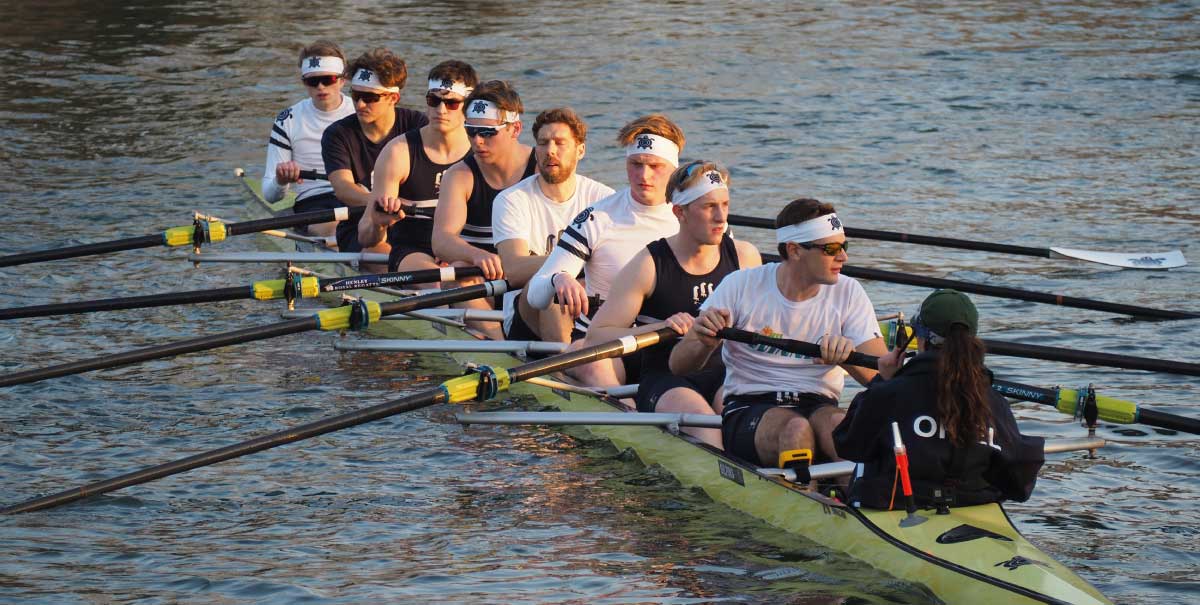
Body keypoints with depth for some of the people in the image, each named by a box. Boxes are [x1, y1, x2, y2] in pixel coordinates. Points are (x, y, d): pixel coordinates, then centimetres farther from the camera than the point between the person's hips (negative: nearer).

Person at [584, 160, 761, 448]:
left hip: (727, 378, 3)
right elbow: (596, 336, -6)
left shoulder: (744, 256, 9)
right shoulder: (649, 265, -3)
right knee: (703, 422, -34)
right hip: (664, 381, -3)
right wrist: (660, 327, -19)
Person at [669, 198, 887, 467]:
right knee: (795, 429, -36)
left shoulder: (848, 293, 4)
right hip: (748, 409, -1)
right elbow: (678, 364, 0)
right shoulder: (741, 286, 0)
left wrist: (849, 356, -27)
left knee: (838, 424, -35)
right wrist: (706, 344, -23)